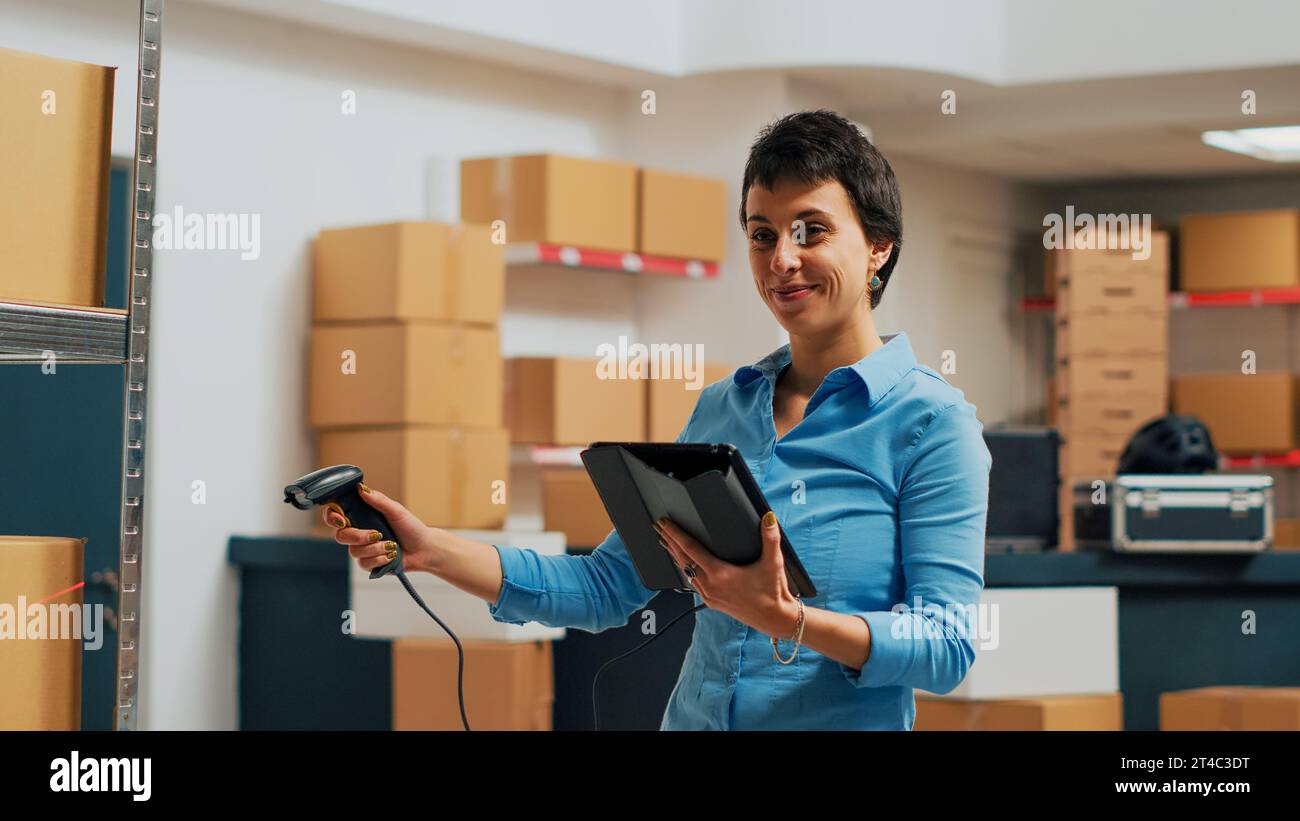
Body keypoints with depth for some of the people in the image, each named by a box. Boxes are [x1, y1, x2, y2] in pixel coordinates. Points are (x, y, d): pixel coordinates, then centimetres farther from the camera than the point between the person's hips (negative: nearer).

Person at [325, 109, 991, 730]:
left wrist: (785, 620, -28)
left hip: (846, 721, -3)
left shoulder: (930, 420, -7)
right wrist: (431, 550, 0)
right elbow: (610, 585, 8)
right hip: (692, 718, 3)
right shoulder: (719, 409, 10)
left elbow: (947, 648, -15)